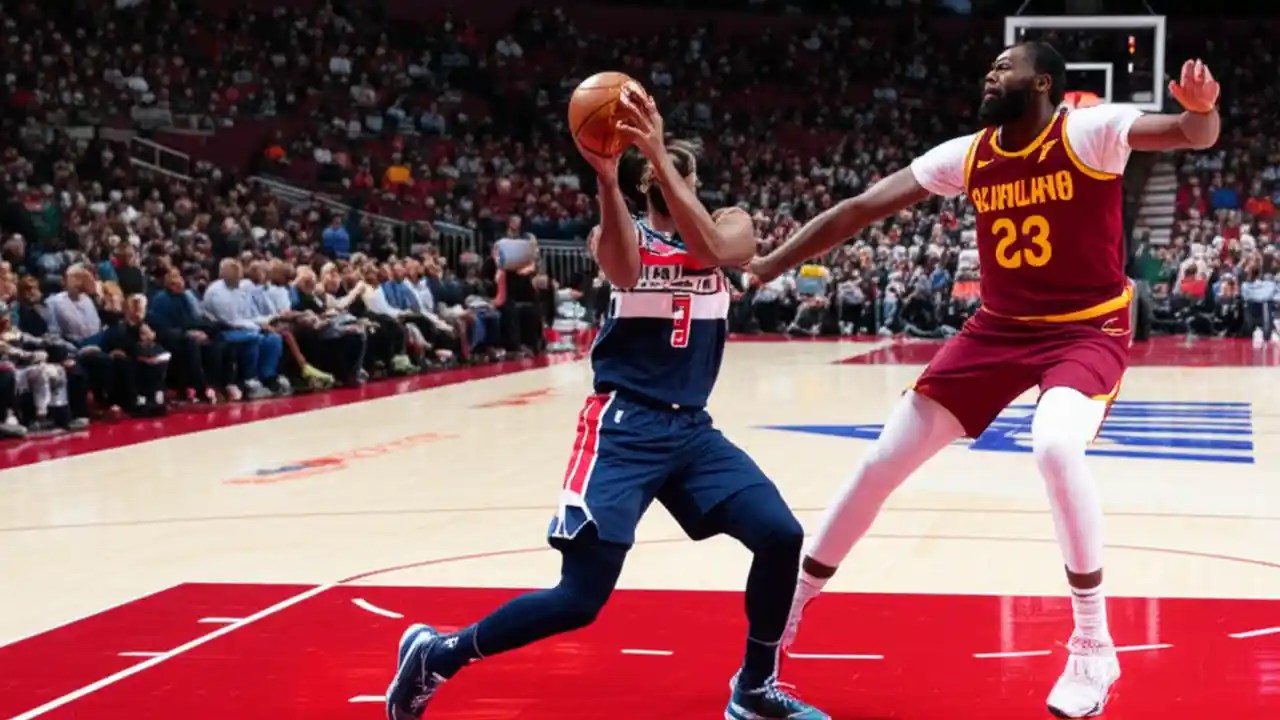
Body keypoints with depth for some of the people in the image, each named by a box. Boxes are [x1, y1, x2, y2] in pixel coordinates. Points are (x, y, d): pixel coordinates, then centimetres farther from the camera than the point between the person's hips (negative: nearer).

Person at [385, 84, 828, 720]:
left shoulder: (728, 225, 8)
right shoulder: (620, 233, 2)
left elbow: (712, 250, -18)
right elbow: (624, 272, -23)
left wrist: (660, 156, -25)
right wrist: (606, 176, -34)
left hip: (692, 427, 4)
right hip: (624, 424, -3)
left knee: (780, 536, -11)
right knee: (579, 599, -11)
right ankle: (434, 654, 9)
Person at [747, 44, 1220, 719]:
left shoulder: (1088, 132, -14)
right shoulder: (966, 155, -2)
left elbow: (1194, 134, -25)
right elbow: (859, 209, -2)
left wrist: (1200, 109, -50)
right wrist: (765, 265, -8)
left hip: (1087, 329, -5)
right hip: (1000, 328, 5)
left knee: (1055, 444, -35)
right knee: (884, 459, 2)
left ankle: (1093, 646, -18)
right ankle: (791, 604, 21)